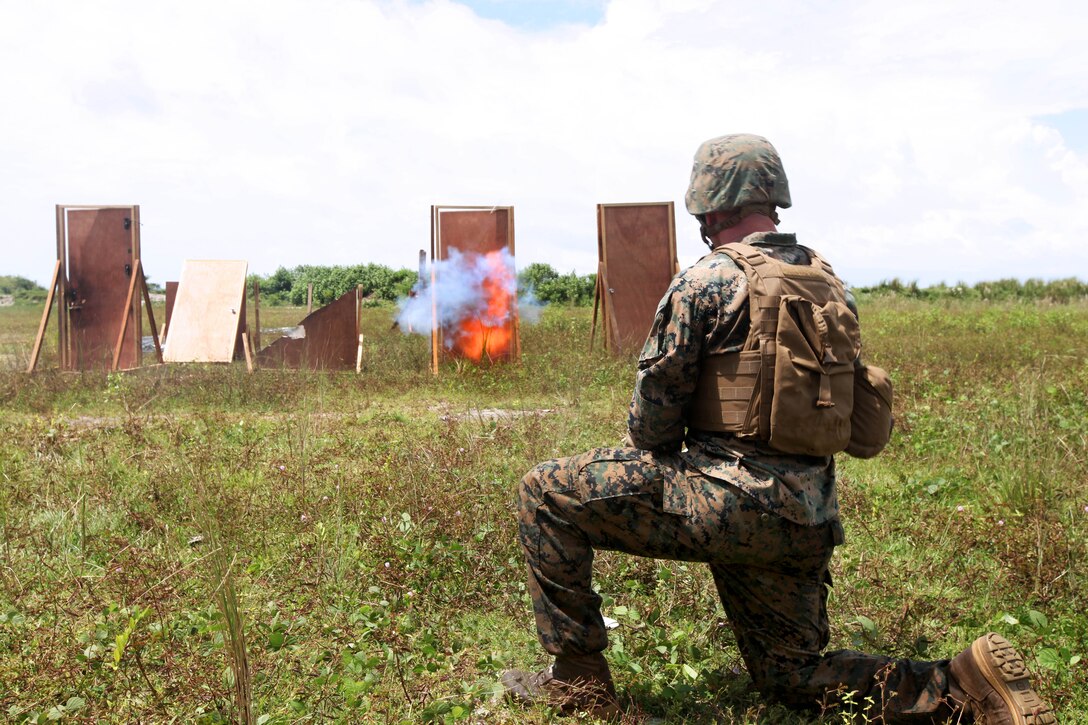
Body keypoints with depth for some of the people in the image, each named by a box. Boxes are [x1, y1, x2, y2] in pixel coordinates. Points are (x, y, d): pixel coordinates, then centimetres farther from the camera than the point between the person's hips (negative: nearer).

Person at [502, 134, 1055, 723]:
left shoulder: (706, 280, -9)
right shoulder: (829, 283, 13)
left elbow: (655, 402, -6)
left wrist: (650, 470, 14)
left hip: (726, 502, -7)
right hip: (808, 520, 8)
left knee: (544, 492, 3)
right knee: (792, 677, 22)